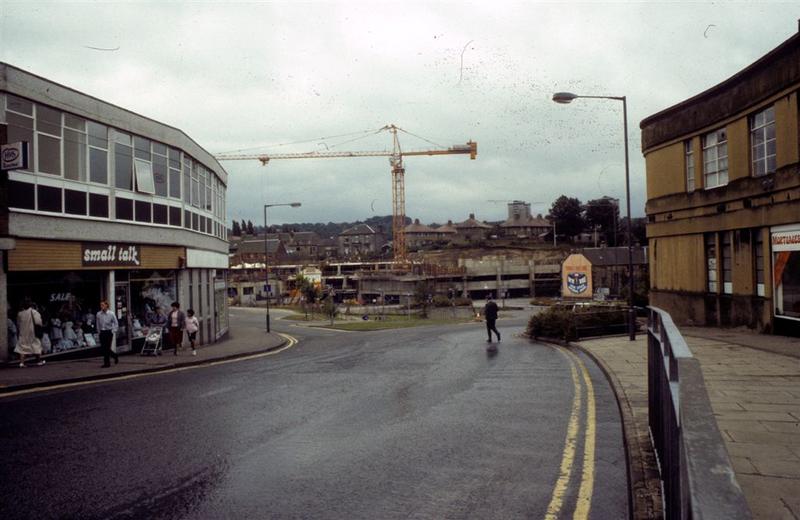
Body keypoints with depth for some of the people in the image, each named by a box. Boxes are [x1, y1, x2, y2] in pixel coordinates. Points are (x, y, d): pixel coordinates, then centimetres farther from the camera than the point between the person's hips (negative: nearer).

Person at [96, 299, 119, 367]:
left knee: (107, 348, -6)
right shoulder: (98, 314, 1)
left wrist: (113, 331, -5)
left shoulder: (111, 314, -8)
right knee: (103, 348, 4)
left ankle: (106, 363, 4)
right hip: (102, 333, 4)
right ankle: (115, 355, 25)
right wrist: (99, 331, 8)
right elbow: (97, 324, 13)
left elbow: (116, 323, 0)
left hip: (109, 332, -4)